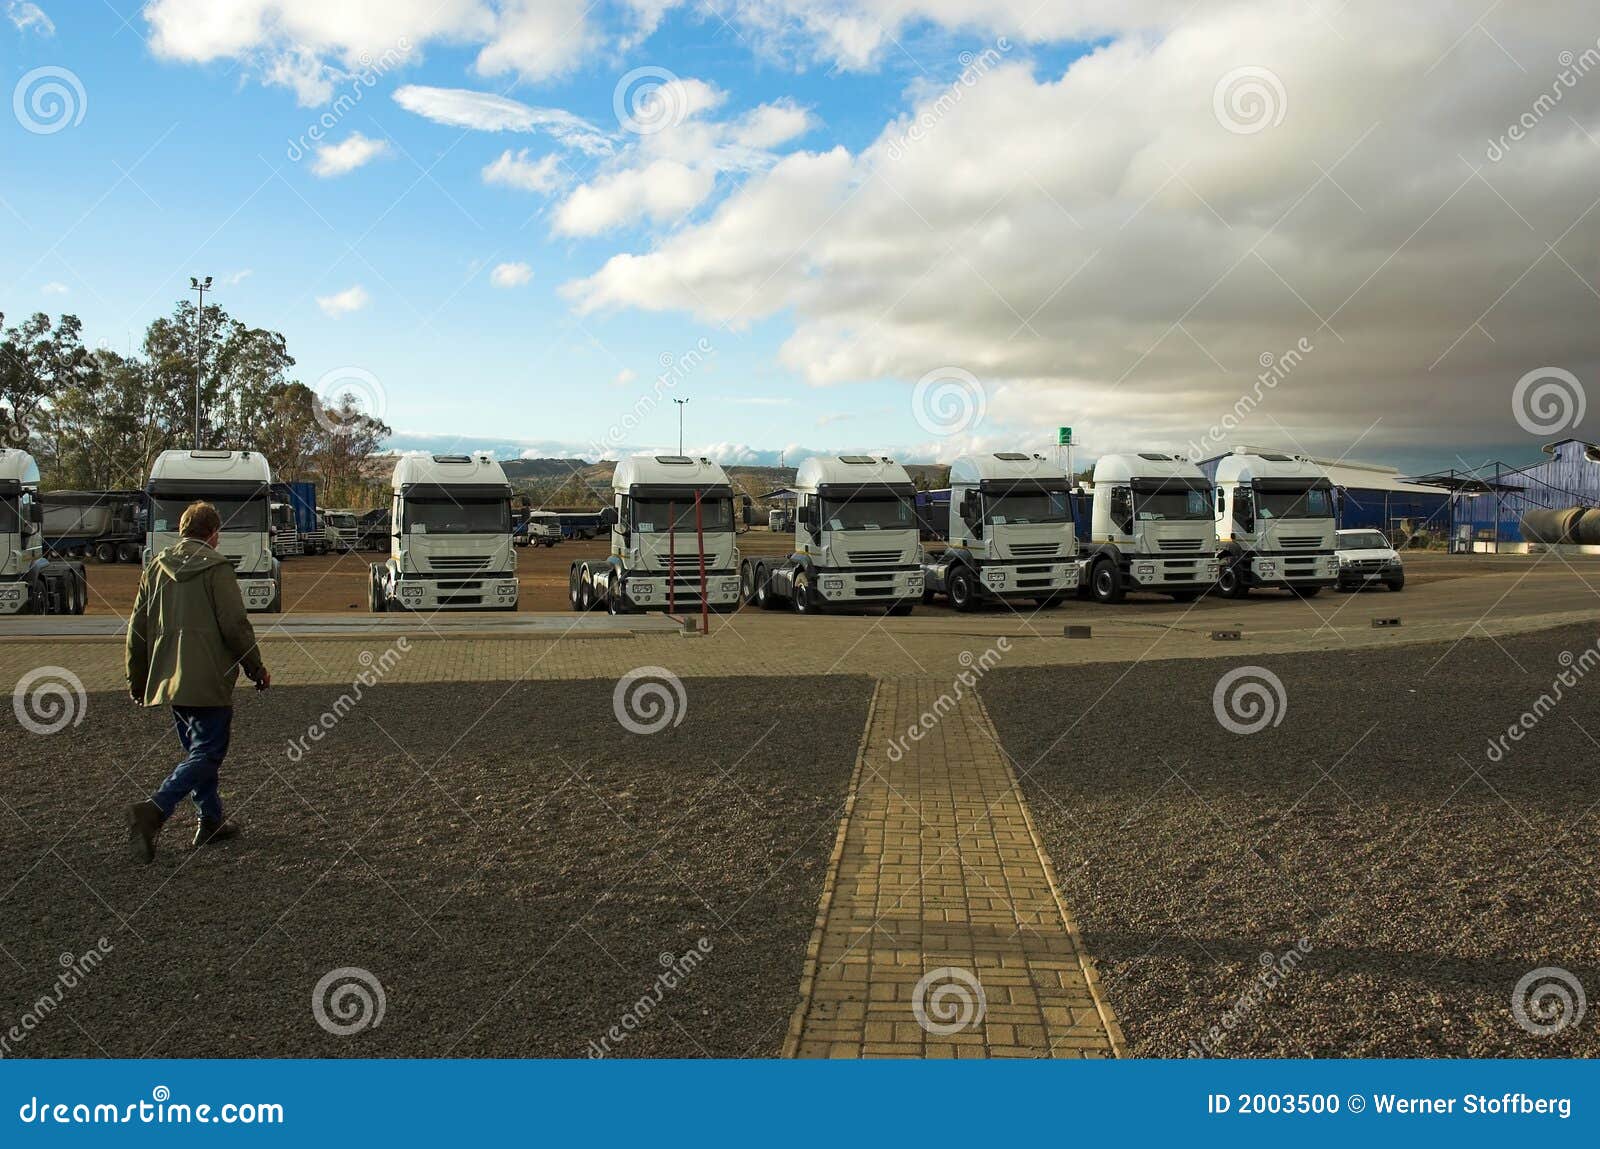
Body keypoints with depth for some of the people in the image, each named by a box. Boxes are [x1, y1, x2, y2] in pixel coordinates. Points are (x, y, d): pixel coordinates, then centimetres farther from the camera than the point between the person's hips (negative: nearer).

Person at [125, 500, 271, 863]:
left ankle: (211, 821, 24)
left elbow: (137, 629, 14)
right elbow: (235, 626, -13)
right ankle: (154, 810, -23)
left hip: (169, 680, 7)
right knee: (207, 754, -5)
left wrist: (137, 680, 23)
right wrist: (257, 669, -1)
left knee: (197, 749, 19)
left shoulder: (156, 568, 10)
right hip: (209, 681, -7)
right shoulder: (216, 568, -9)